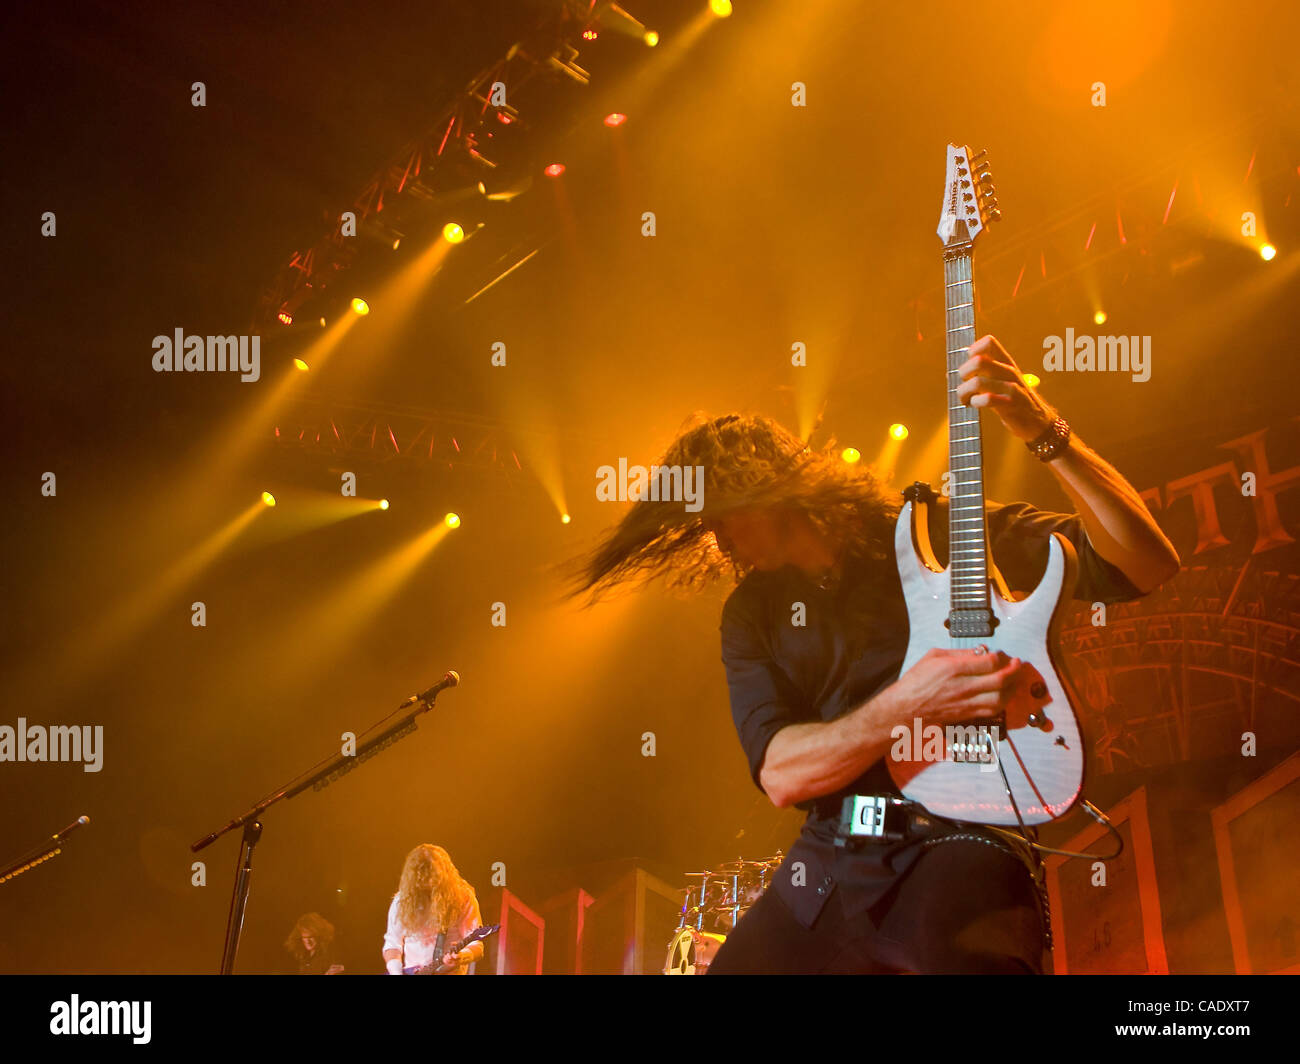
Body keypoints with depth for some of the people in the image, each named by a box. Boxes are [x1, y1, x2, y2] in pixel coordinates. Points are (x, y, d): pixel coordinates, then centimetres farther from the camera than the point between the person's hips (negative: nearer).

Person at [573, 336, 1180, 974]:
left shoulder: (941, 534, 3)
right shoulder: (753, 612, 13)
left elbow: (1147, 566, -3)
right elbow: (779, 774, -1)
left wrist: (1045, 433, -15)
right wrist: (904, 709, -17)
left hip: (962, 837, -5)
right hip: (830, 863, 6)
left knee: (967, 953, -36)